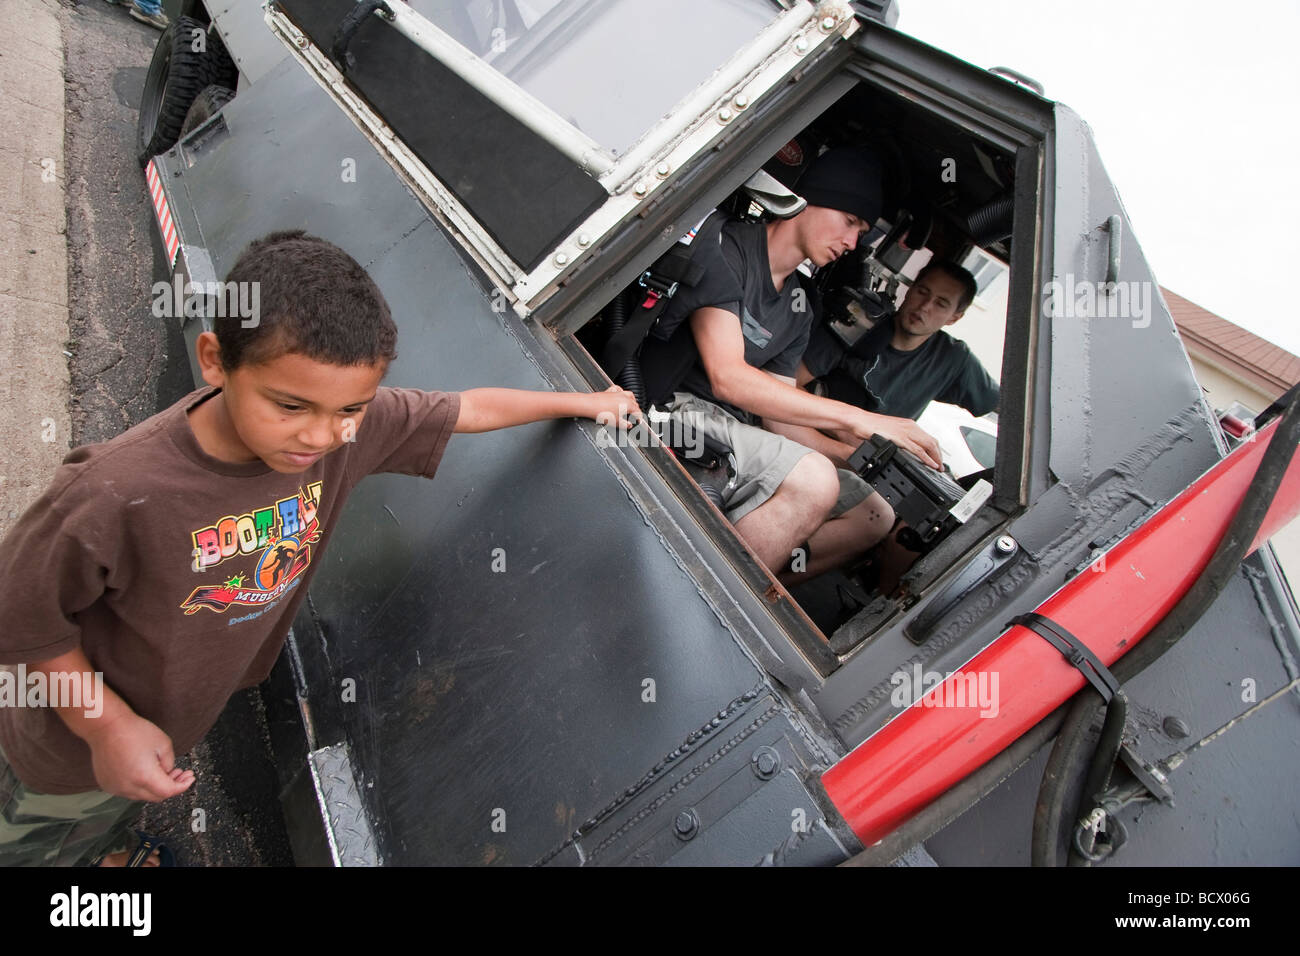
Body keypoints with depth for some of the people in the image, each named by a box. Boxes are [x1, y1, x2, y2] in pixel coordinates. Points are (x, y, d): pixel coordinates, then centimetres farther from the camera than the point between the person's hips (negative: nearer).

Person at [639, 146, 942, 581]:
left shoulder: (799, 308, 17)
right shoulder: (726, 248, -8)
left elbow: (777, 416, 13)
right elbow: (726, 377, -22)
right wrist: (858, 419, -22)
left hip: (734, 431, 9)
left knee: (874, 515, 6)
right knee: (812, 478, -31)